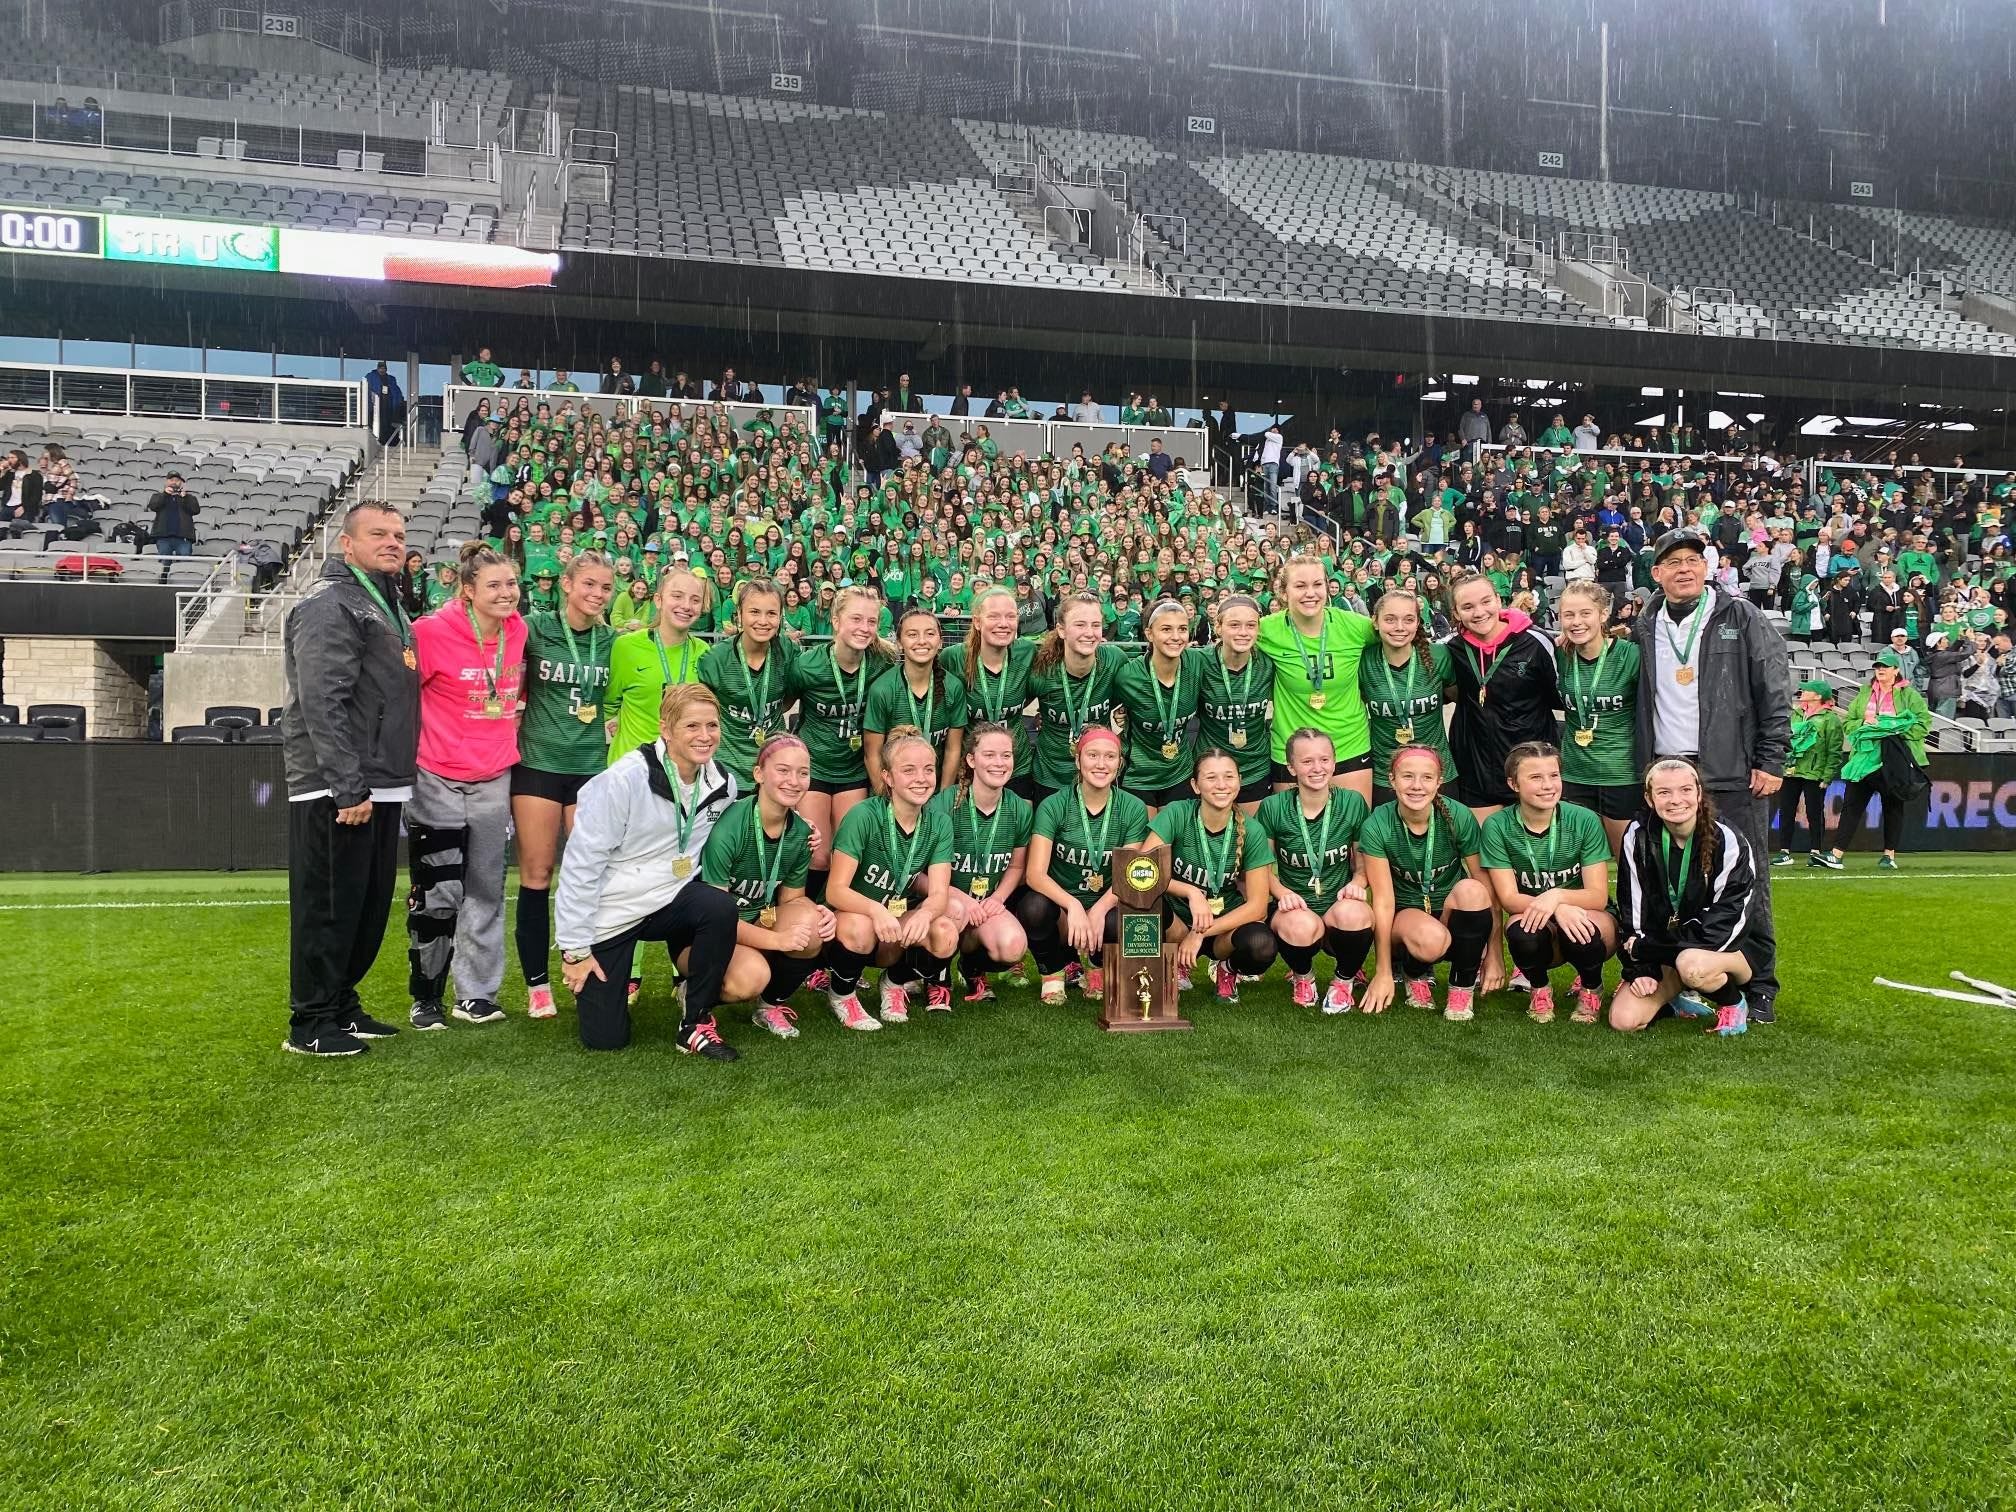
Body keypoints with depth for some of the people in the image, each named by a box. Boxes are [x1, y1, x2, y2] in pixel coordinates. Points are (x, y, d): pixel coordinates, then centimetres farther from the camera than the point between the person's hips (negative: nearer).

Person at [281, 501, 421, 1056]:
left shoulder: (386, 605, 19)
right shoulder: (330, 604, -12)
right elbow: (322, 705, -20)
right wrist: (349, 788, -24)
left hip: (380, 787, 10)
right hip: (336, 792, -10)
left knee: (370, 904, 15)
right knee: (329, 905, -3)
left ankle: (342, 1006, 27)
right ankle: (310, 1023, 7)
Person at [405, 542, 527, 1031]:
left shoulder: (518, 631, 1)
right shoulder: (433, 632, -16)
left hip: (494, 780, 5)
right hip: (438, 781, -5)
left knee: (486, 890, 11)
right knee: (437, 895, 1)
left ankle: (476, 994, 22)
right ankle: (426, 997, 18)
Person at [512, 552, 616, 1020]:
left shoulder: (611, 641, 5)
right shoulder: (535, 628, -5)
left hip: (591, 765, 3)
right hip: (538, 762, -2)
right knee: (536, 873, 1)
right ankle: (537, 984, 11)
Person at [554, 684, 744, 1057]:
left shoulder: (722, 784, -7)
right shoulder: (624, 780, -22)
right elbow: (581, 863, -18)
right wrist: (575, 949, -15)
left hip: (668, 900, 4)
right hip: (609, 912, -3)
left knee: (721, 908, -29)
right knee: (605, 1038, 0)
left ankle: (696, 1021, -10)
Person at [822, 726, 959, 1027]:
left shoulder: (939, 823, -7)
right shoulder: (864, 816, -21)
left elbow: (939, 893, -15)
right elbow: (836, 890, -24)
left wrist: (925, 913, -39)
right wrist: (876, 910, -44)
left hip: (898, 926, 3)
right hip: (850, 916, -3)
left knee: (945, 933, -26)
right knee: (859, 928, -37)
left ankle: (896, 982, 6)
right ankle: (840, 993, -3)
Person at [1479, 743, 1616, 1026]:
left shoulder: (1585, 821, -12)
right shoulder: (1497, 827, -11)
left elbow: (1598, 896, -12)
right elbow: (1508, 898, -15)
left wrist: (1557, 895, -34)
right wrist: (1559, 909, -34)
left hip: (1591, 920, 0)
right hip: (1543, 940, 0)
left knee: (1578, 931, -35)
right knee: (1521, 929, -35)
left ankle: (1591, 987, 2)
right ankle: (1538, 987, 1)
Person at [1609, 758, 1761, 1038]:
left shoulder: (1728, 840, -18)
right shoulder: (1638, 836, -8)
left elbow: (1724, 923, -20)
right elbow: (1631, 910, -5)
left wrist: (1644, 949, -18)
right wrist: (1640, 969, -14)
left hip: (1726, 946, -3)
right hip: (1661, 949, 3)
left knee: (1691, 964, -39)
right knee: (1624, 1021, -18)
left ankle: (1733, 1002, -6)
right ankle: (1677, 993, 11)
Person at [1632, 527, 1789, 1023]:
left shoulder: (1743, 619, 1)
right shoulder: (1644, 630, 12)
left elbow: (1776, 693, -2)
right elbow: (1635, 701, 16)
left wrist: (1770, 761, -7)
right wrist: (1644, 768, 10)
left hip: (1732, 776, -4)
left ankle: (1759, 986, 9)